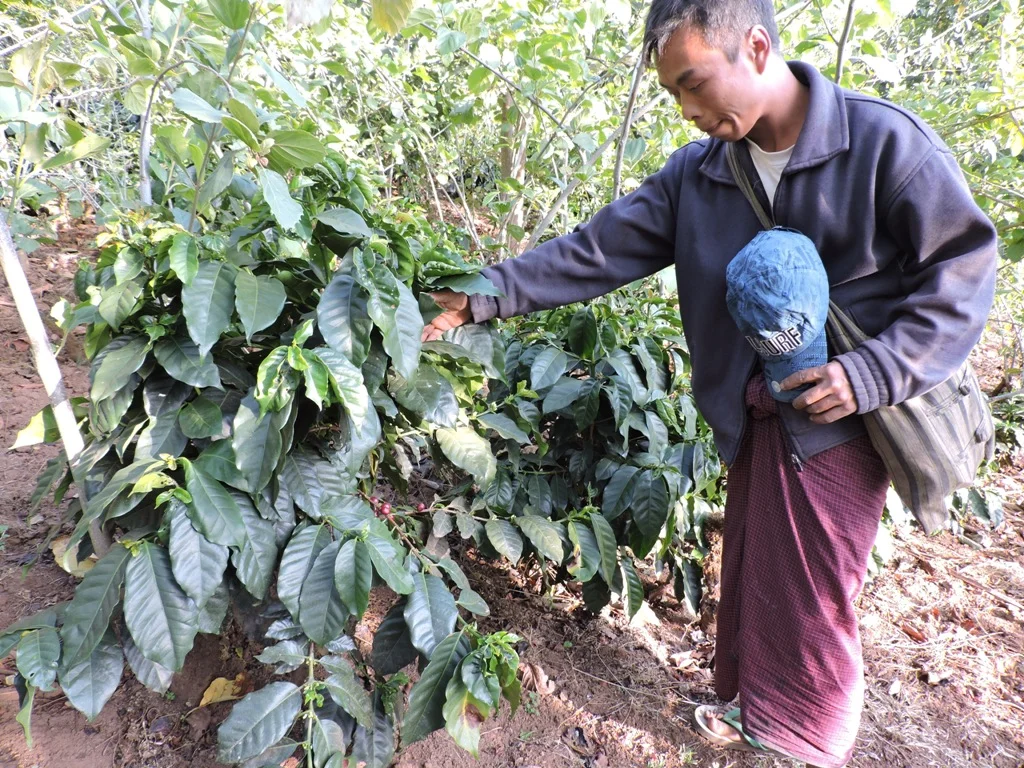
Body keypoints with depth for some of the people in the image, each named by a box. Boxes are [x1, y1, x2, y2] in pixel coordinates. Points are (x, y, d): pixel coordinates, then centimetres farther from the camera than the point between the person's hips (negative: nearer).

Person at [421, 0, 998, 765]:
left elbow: (964, 268, -9)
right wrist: (488, 293, -10)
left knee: (806, 601, 4)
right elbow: (599, 250, -3)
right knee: (750, 577, 17)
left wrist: (874, 371, -19)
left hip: (837, 423, -4)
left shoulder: (886, 143, -13)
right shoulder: (697, 172, 1)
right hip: (754, 420, 5)